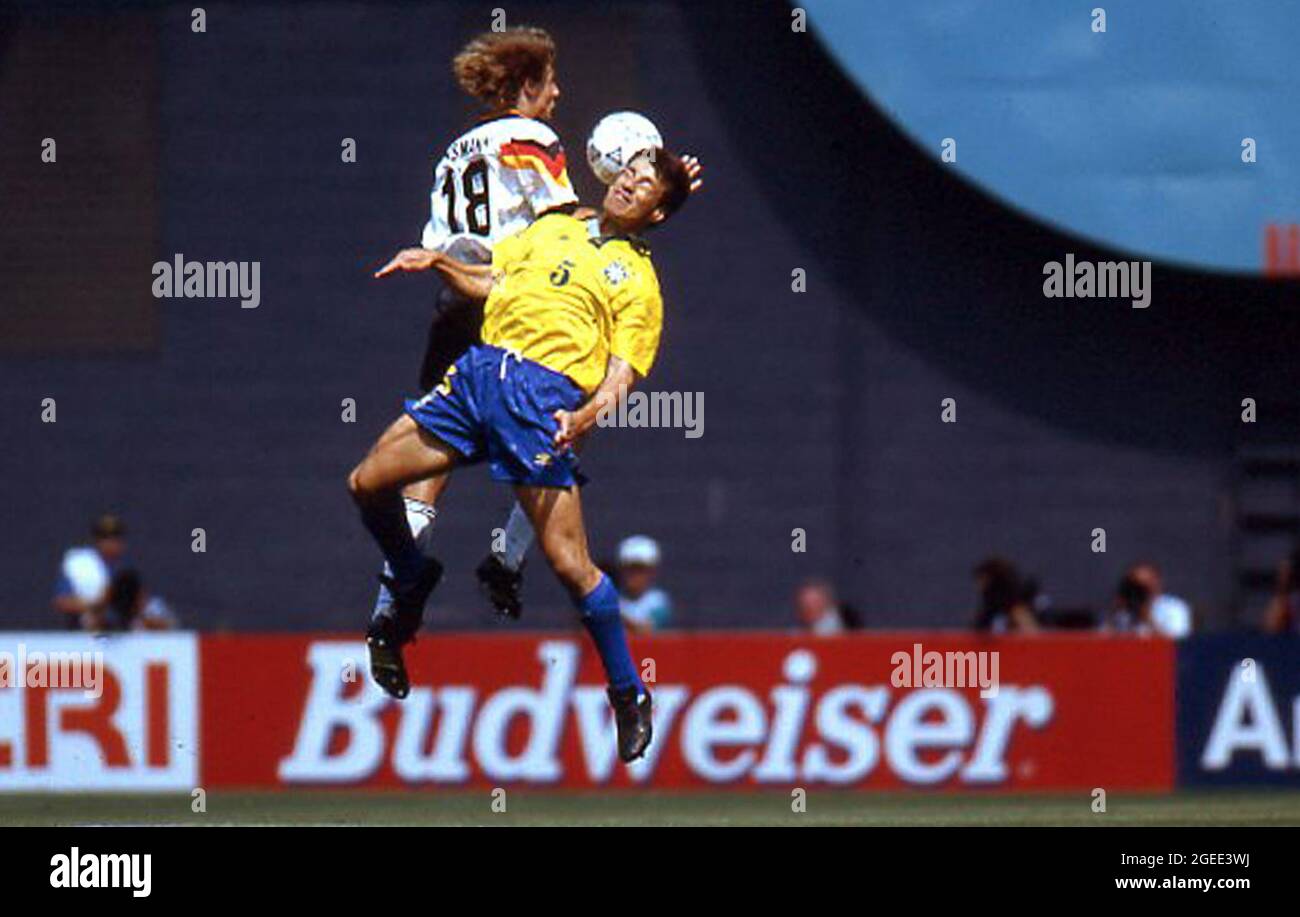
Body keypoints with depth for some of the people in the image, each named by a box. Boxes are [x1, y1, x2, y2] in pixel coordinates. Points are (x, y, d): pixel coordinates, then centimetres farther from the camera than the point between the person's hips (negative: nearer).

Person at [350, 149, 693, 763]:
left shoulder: (640, 279, 11)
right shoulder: (554, 228, 26)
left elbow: (622, 371, 1)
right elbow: (490, 283, 26)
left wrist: (587, 414, -17)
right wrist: (438, 263, 8)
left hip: (546, 394, -5)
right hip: (480, 368, 5)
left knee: (568, 561, -13)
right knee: (368, 484, 0)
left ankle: (628, 695, 2)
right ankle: (410, 586, 27)